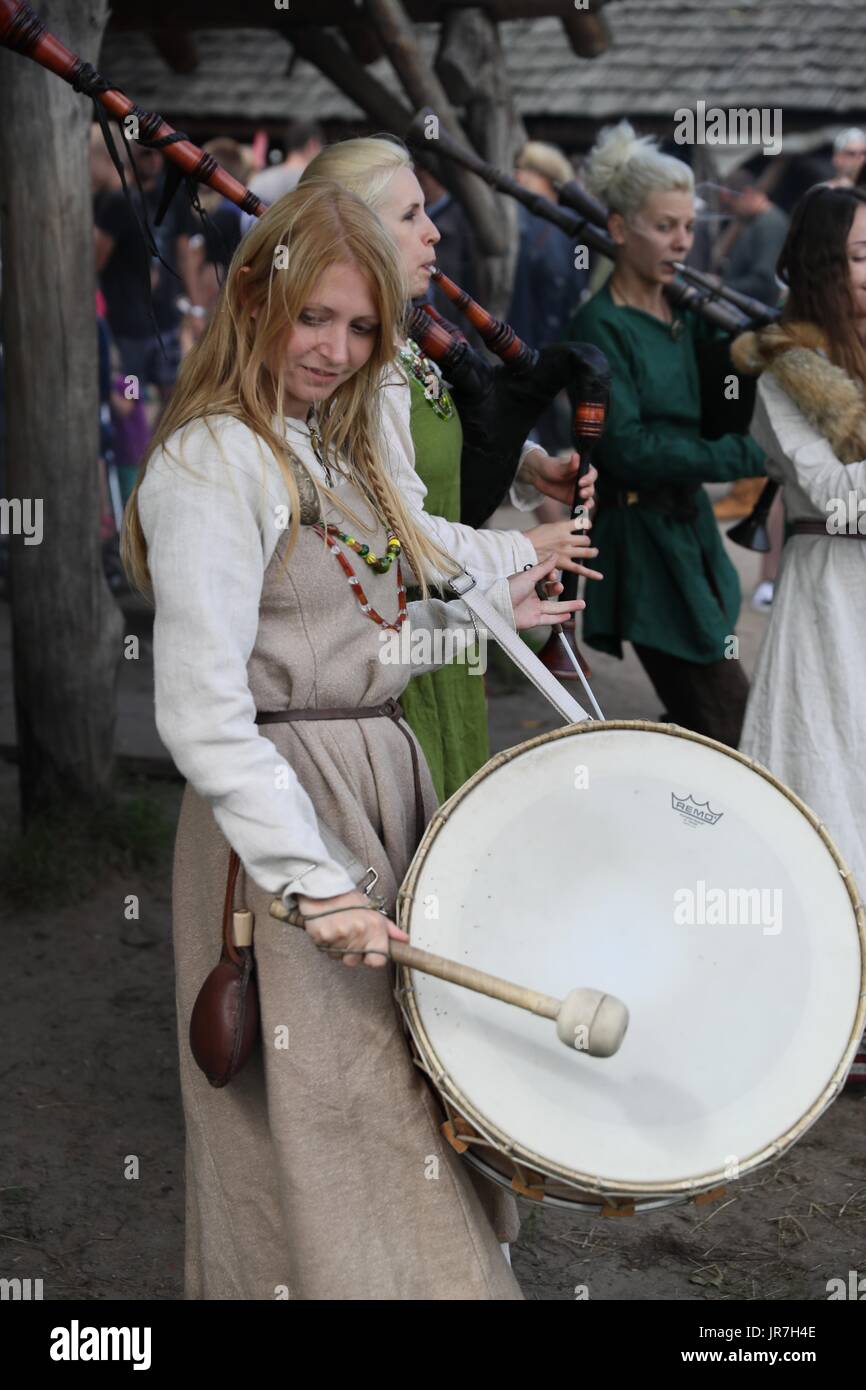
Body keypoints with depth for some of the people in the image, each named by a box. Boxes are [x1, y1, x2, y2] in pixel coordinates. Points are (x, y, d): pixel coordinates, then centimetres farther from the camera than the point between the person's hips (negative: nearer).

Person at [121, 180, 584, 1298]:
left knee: (402, 1115, 16)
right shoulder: (210, 461, -14)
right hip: (283, 823, -9)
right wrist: (315, 880, -26)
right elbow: (202, 717, -21)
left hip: (382, 787, 9)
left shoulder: (332, 451, 16)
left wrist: (485, 615, 13)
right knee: (320, 1154, -2)